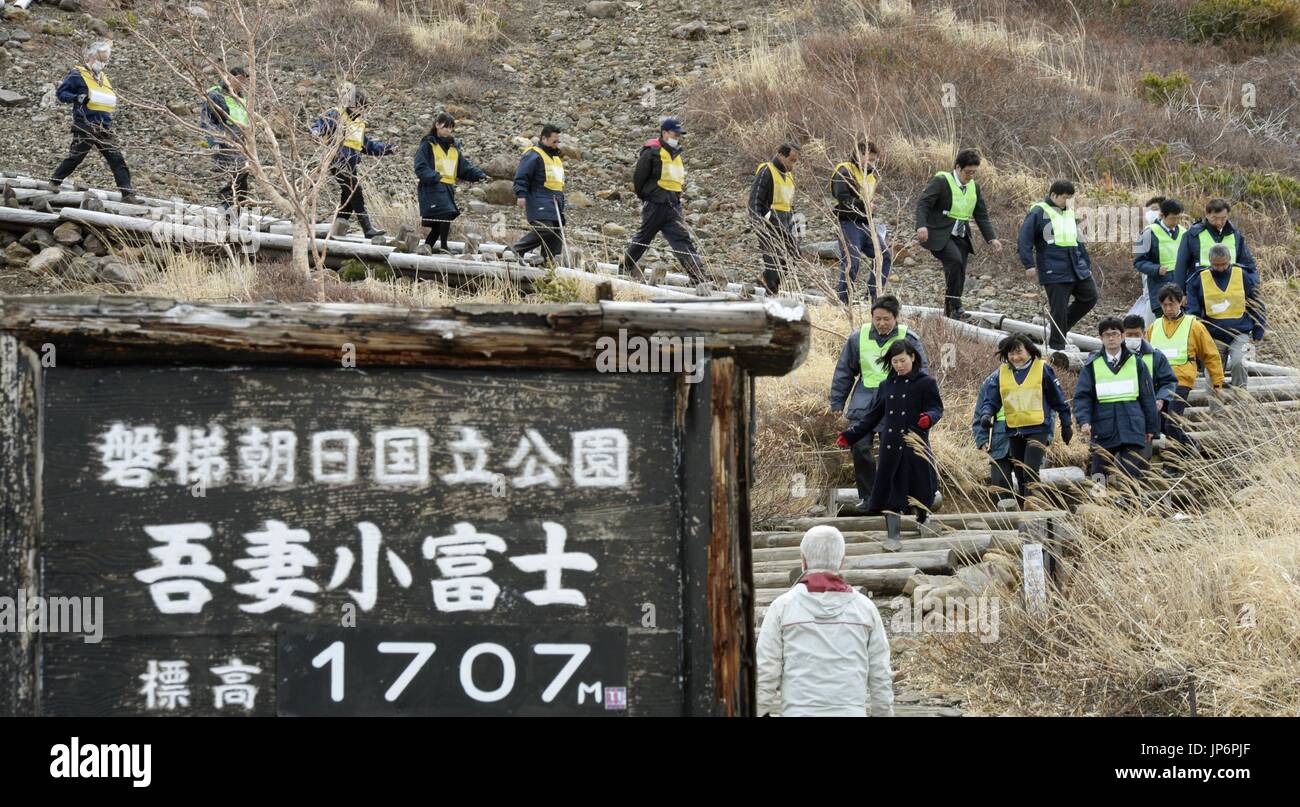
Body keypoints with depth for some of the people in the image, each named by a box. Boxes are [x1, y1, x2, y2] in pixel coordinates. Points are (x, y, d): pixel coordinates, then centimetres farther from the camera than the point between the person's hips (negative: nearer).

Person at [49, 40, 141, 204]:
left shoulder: (104, 78, 21)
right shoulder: (77, 75, -2)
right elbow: (60, 93, -4)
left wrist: (113, 104, 19)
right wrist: (77, 98, -19)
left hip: (104, 128, 6)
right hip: (85, 127, -6)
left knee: (117, 160, -3)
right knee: (75, 156, -3)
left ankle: (128, 194, -6)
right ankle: (55, 181, 18)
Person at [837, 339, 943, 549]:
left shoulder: (926, 383, -1)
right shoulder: (887, 386, 12)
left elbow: (936, 408, -7)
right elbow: (872, 416, 17)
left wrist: (930, 418, -31)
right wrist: (850, 435, 11)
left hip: (916, 447, -3)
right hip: (890, 448, 4)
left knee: (920, 492, 3)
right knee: (891, 492, -2)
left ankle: (923, 523, 26)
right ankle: (893, 536, 0)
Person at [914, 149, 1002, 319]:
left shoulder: (974, 187, 15)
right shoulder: (941, 181, -7)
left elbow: (982, 216, 17)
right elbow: (923, 203, -16)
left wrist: (992, 238, 3)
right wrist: (922, 226, -33)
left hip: (960, 237, 7)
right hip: (939, 235, -7)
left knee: (959, 276, 0)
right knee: (955, 261, -29)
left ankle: (949, 313, 10)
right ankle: (955, 306, -23)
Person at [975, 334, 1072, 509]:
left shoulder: (1042, 369, -2)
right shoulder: (1001, 373, 6)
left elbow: (1058, 398, 5)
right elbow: (990, 399, 6)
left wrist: (1066, 425, 8)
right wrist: (986, 414, -16)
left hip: (1038, 429, -4)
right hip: (1013, 432, 4)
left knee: (1031, 472, -18)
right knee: (1020, 476, 12)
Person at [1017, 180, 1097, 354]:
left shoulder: (1069, 213, 18)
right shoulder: (1039, 213, -7)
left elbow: (1078, 240, 25)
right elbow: (1025, 239, -11)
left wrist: (1087, 263, 24)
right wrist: (1029, 264, -16)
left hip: (1076, 266, 8)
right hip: (1055, 271, -8)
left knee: (1090, 296, 7)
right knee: (1059, 306, -5)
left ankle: (1059, 327, 18)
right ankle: (1057, 344, 6)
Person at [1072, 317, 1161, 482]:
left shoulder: (1136, 363, 7)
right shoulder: (1092, 365, 4)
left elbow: (1148, 396, 11)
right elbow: (1082, 396, 0)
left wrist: (1151, 427, 12)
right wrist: (1083, 421, -16)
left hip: (1132, 429, 0)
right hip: (1103, 430, 0)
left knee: (1132, 472, -10)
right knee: (1100, 474, 6)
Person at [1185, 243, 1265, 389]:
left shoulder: (1244, 276, 0)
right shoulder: (1199, 279, 0)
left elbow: (1257, 306, 7)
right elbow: (1193, 311, 6)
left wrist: (1257, 333, 5)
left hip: (1240, 334, -2)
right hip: (1214, 337, 2)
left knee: (1237, 363, -24)